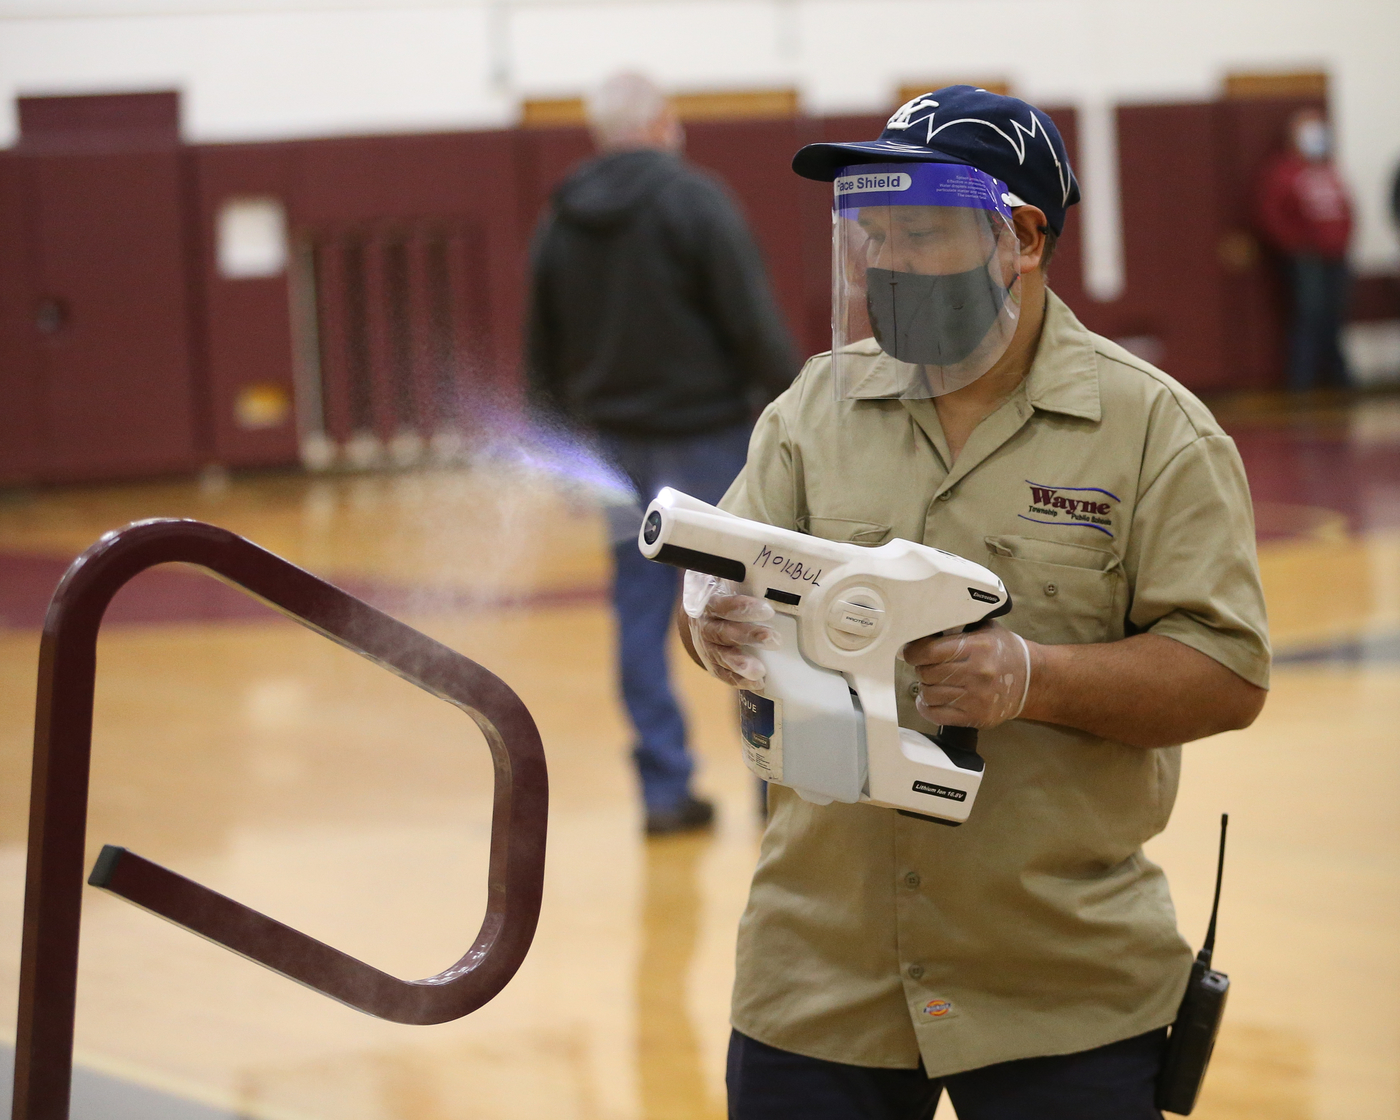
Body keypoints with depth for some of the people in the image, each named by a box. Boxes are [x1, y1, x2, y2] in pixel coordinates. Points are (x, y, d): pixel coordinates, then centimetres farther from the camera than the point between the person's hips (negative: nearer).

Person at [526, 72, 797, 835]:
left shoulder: (560, 221, 7)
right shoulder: (692, 200, -10)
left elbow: (542, 349, 13)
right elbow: (751, 319, -16)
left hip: (617, 443, 5)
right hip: (707, 430, -5)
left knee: (641, 620, 8)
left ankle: (664, 789, 8)